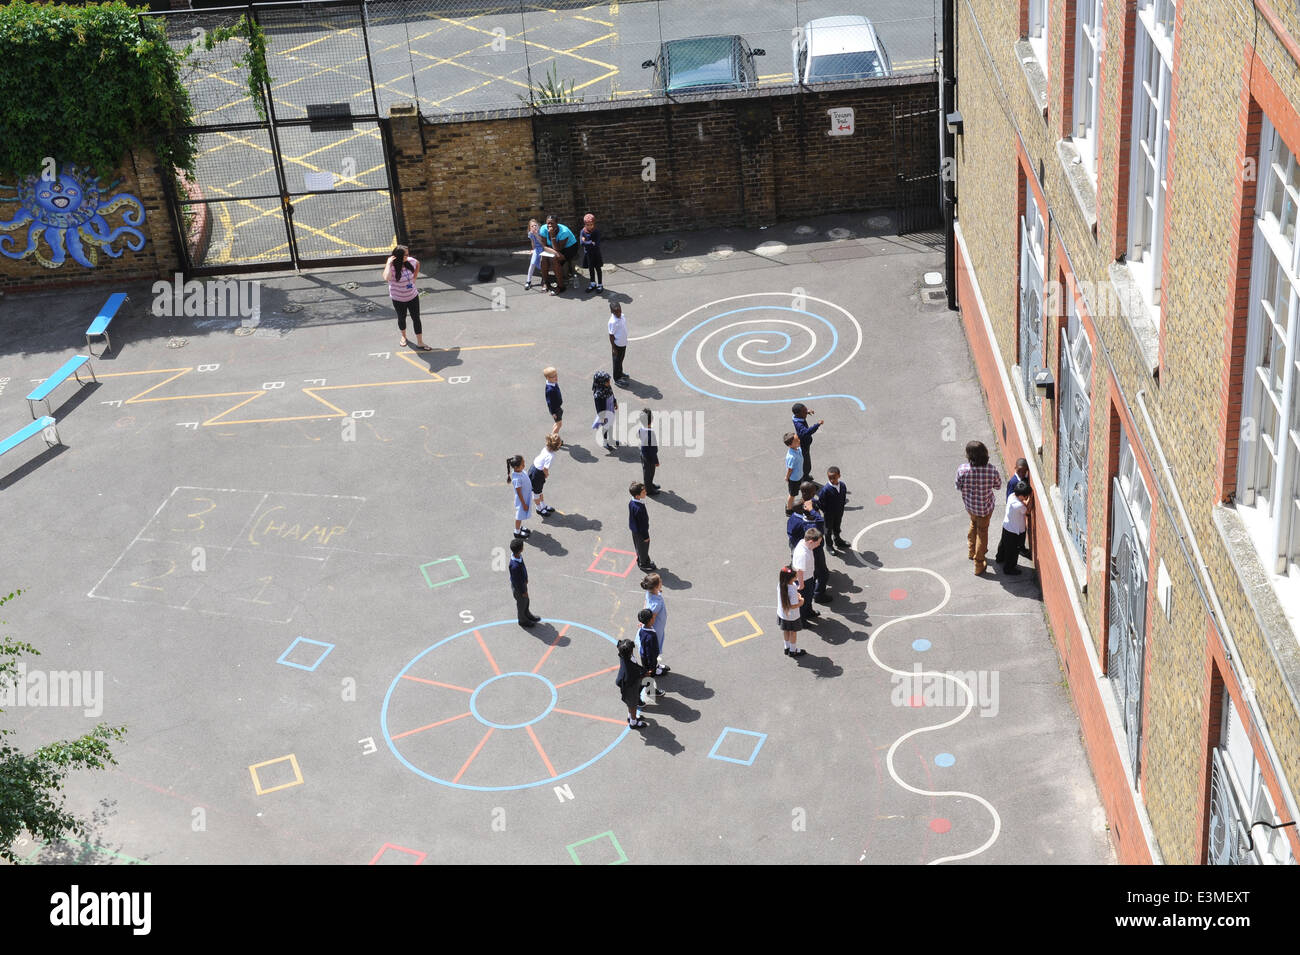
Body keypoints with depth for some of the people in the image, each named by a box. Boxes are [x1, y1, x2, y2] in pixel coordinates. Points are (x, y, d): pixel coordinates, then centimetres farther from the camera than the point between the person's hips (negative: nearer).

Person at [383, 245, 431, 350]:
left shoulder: (410, 261, -14)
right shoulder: (392, 267, -27)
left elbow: (418, 263, 12)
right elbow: (386, 278, -48)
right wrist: (388, 263, -42)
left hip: (413, 296, 3)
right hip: (399, 299, -3)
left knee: (416, 318, 6)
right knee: (402, 318, 19)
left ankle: (420, 343, 14)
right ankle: (403, 336, 46)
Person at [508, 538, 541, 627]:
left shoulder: (518, 555, -16)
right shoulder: (515, 565, -43)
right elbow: (516, 581, -28)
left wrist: (525, 579, 19)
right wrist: (523, 591, -14)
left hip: (523, 582, 8)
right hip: (518, 586, -8)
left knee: (526, 600, 29)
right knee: (521, 603, 19)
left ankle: (527, 615, 54)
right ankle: (523, 620, 43)